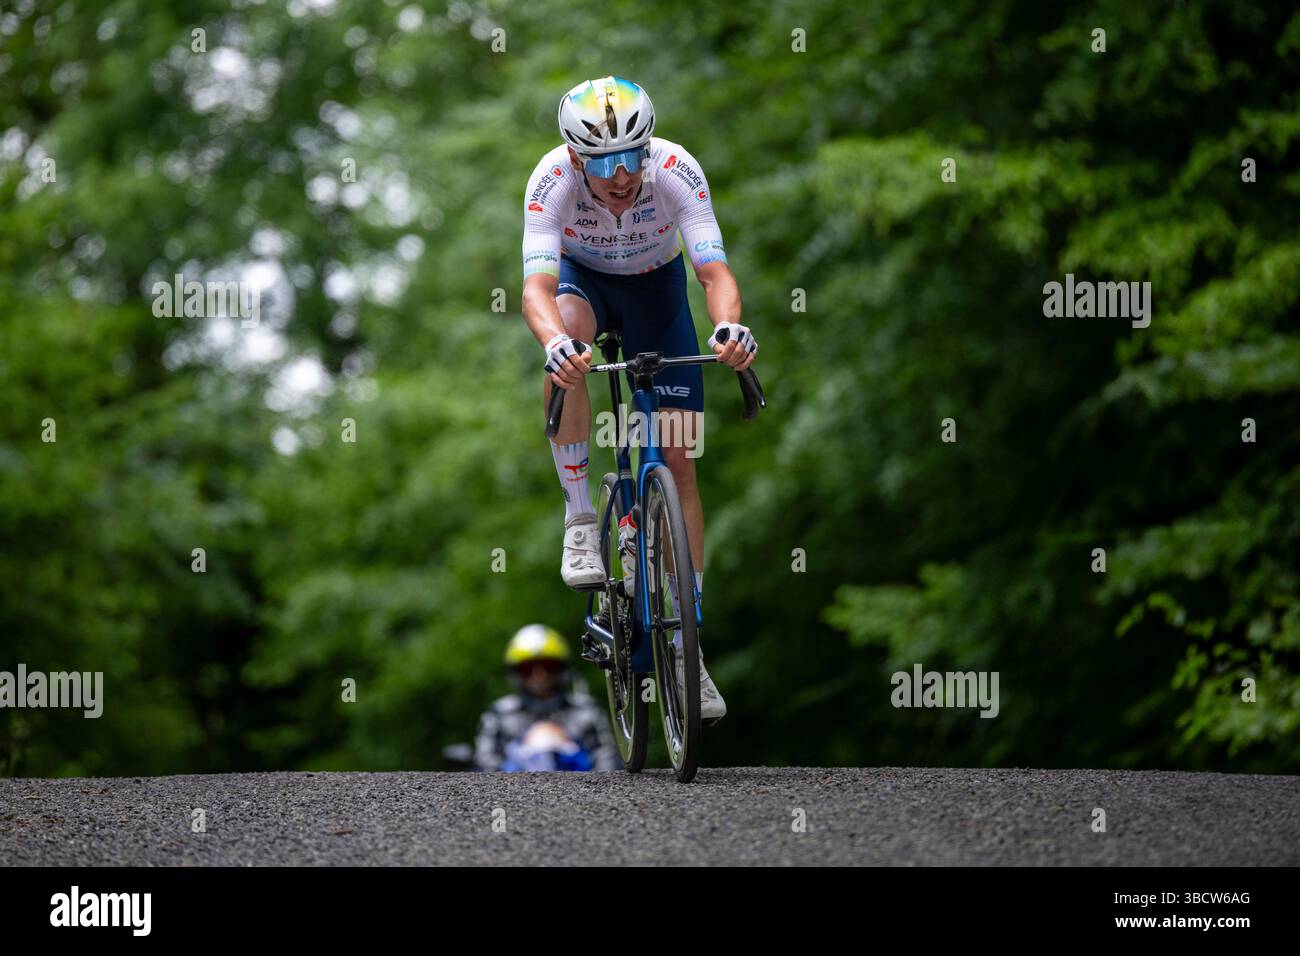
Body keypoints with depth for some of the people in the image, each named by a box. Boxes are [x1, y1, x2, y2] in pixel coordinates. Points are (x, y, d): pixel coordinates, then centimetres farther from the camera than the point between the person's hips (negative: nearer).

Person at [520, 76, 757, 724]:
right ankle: (580, 520, -24)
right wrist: (554, 341, -66)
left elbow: (714, 270, -40)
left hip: (657, 284, 1)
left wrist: (729, 327, -63)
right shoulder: (552, 180, -34)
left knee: (678, 459, -7)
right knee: (565, 348, -39)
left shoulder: (677, 172, -33)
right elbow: (537, 287, -43)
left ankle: (685, 645, 0)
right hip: (582, 276, -1)